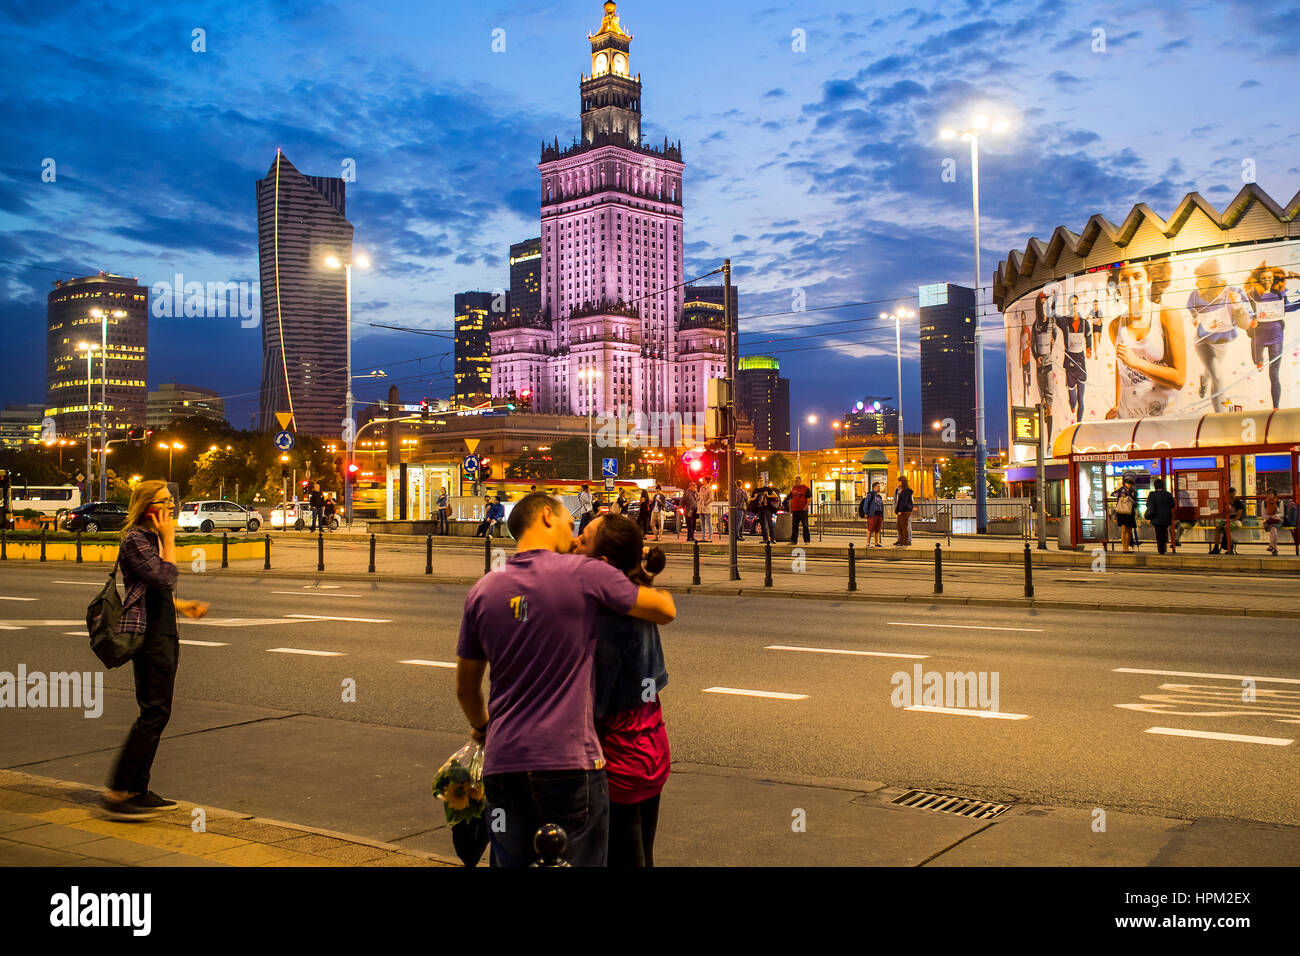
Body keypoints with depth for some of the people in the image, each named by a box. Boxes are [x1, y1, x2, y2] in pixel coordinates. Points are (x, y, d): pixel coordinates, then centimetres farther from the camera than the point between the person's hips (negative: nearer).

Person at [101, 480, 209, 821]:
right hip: (149, 635, -10)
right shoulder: (135, 539, -12)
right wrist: (169, 540, -14)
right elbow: (165, 579, -20)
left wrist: (185, 607, 19)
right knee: (154, 712, -12)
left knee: (157, 713, 10)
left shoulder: (153, 538, 18)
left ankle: (138, 791, 16)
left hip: (164, 633, 10)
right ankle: (117, 792, -8)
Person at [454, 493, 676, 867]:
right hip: (568, 759, -4)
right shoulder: (585, 573, -6)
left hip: (503, 761, 4)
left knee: (511, 861, 15)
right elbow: (665, 610, 5)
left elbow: (465, 687, 15)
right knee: (577, 860, 7)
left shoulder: (483, 590, 7)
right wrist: (647, 582, 27)